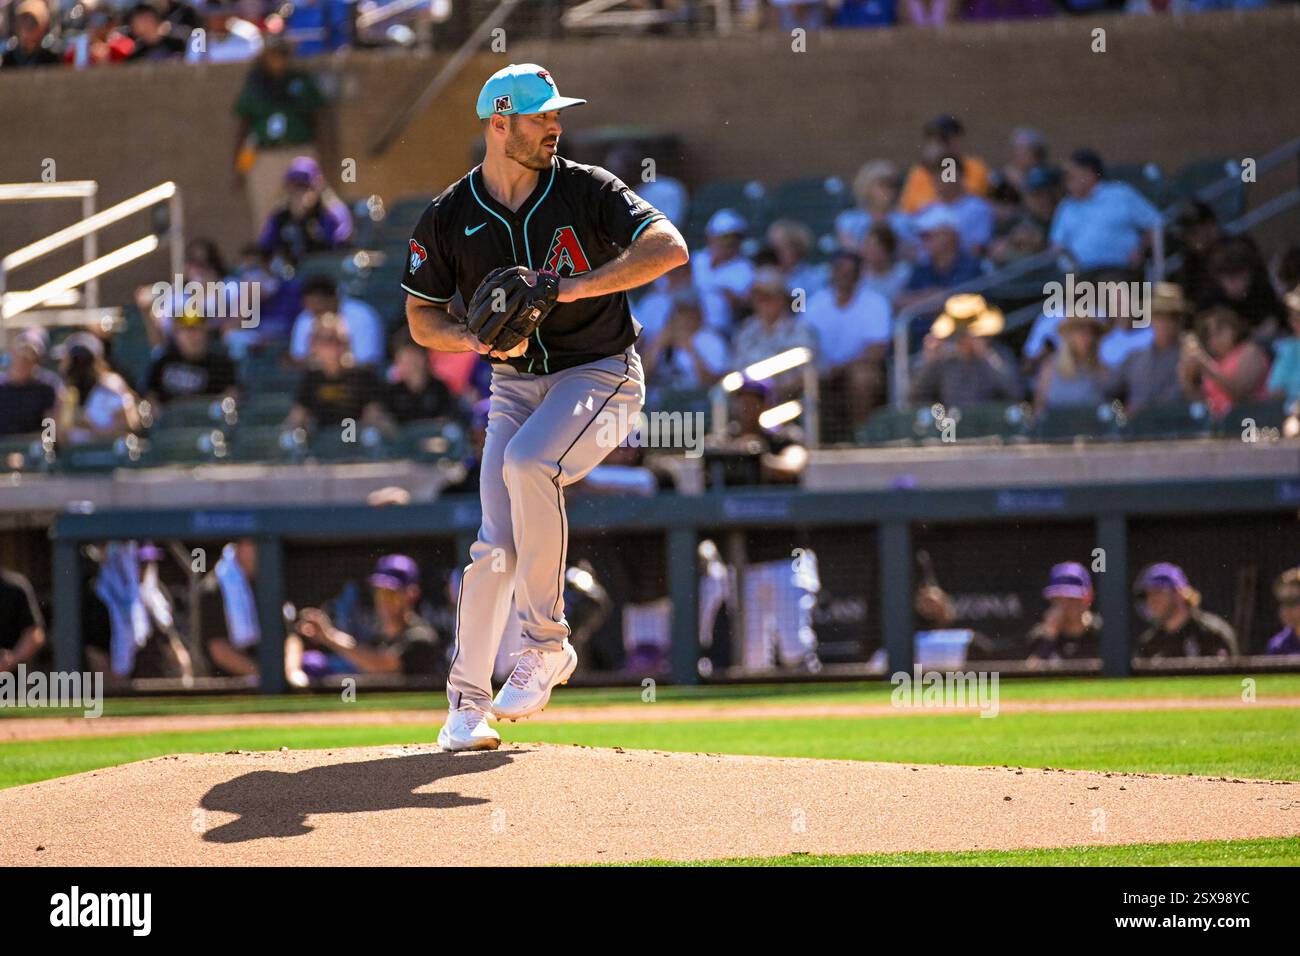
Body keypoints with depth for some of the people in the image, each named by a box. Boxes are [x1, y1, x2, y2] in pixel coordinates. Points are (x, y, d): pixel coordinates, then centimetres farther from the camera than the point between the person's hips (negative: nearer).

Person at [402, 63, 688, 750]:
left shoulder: (586, 191, -10)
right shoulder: (448, 218, -3)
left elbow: (669, 248, -22)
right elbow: (422, 320, 5)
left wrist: (569, 287, -29)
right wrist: (480, 339, -16)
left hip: (600, 376, -3)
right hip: (515, 383, 3)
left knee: (528, 463, -32)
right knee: (496, 544, -8)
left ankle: (546, 642, -19)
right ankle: (467, 704, 6)